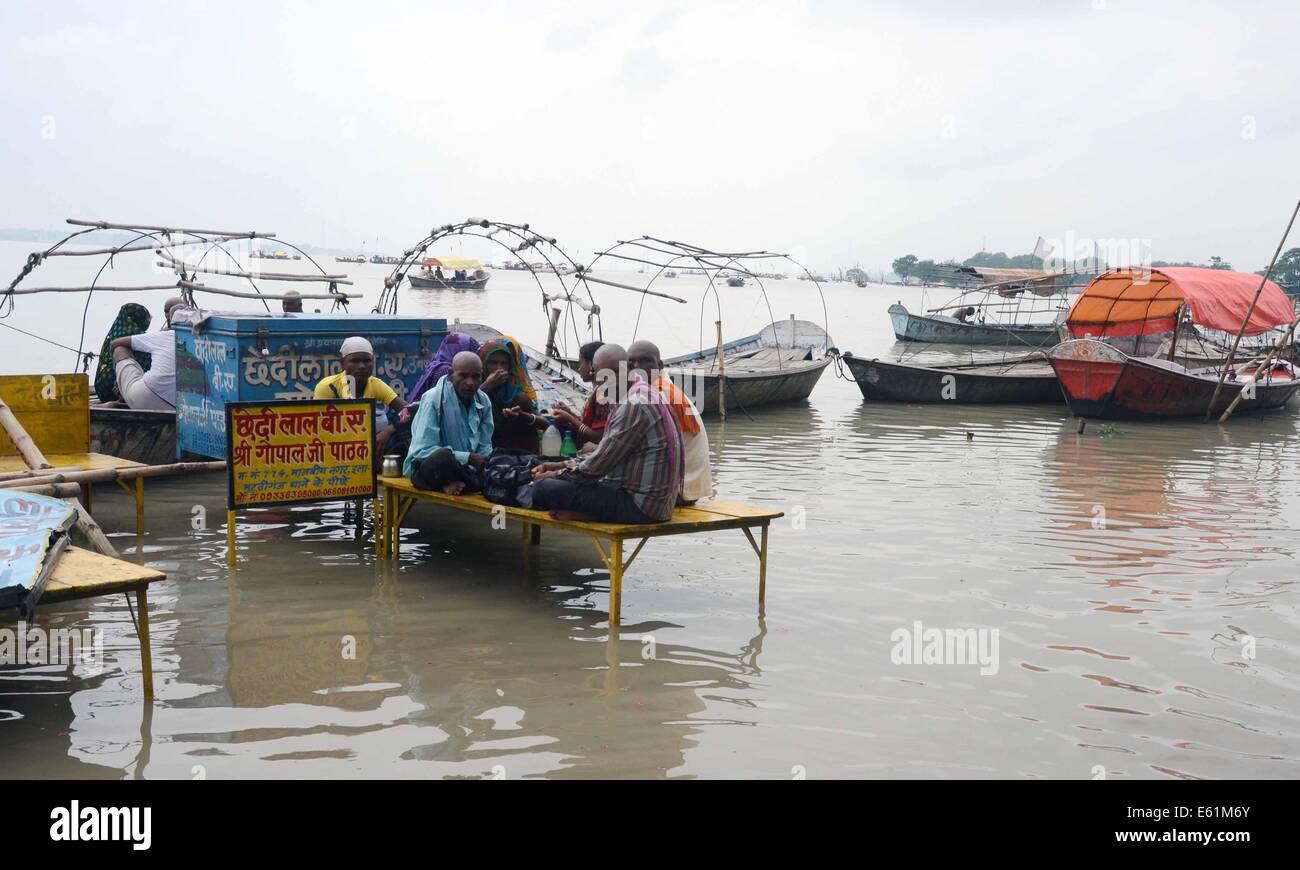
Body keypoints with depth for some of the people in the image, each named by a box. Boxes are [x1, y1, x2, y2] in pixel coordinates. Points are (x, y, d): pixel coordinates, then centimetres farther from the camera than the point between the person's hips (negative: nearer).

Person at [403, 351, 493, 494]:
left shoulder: (484, 402, 2)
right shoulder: (433, 399, -17)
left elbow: (485, 446, 8)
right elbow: (423, 450, -21)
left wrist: (486, 464, -16)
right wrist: (468, 458, -26)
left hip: (464, 468, 6)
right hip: (426, 466, -6)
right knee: (444, 456, -39)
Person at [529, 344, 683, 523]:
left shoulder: (635, 404, -16)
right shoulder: (642, 396, 17)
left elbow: (600, 464, -16)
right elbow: (606, 454, 23)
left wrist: (557, 475, -1)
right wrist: (562, 465, 15)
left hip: (640, 505, -11)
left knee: (542, 489, -16)